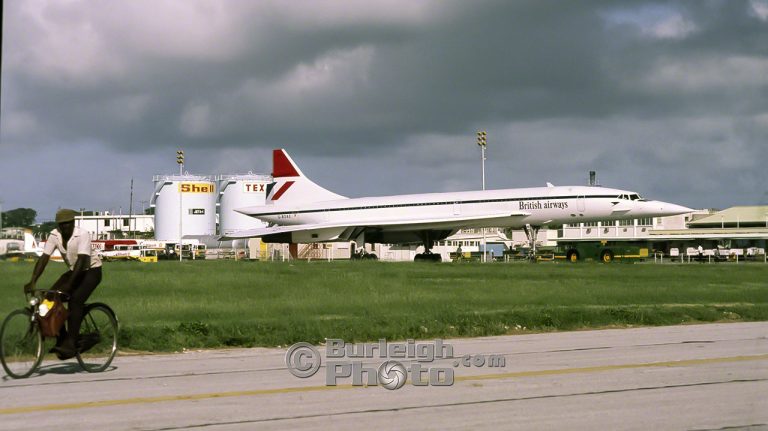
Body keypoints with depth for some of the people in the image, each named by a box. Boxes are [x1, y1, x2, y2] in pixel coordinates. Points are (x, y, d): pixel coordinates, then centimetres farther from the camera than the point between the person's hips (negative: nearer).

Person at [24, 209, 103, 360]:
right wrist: (33, 281, -27)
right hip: (74, 270, 6)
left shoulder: (82, 235, -25)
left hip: (91, 270, -6)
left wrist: (68, 283, -42)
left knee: (75, 300, -27)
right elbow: (44, 258, -15)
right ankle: (61, 339, -1)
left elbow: (81, 260, -33)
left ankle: (71, 343, -26)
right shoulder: (54, 236, -10)